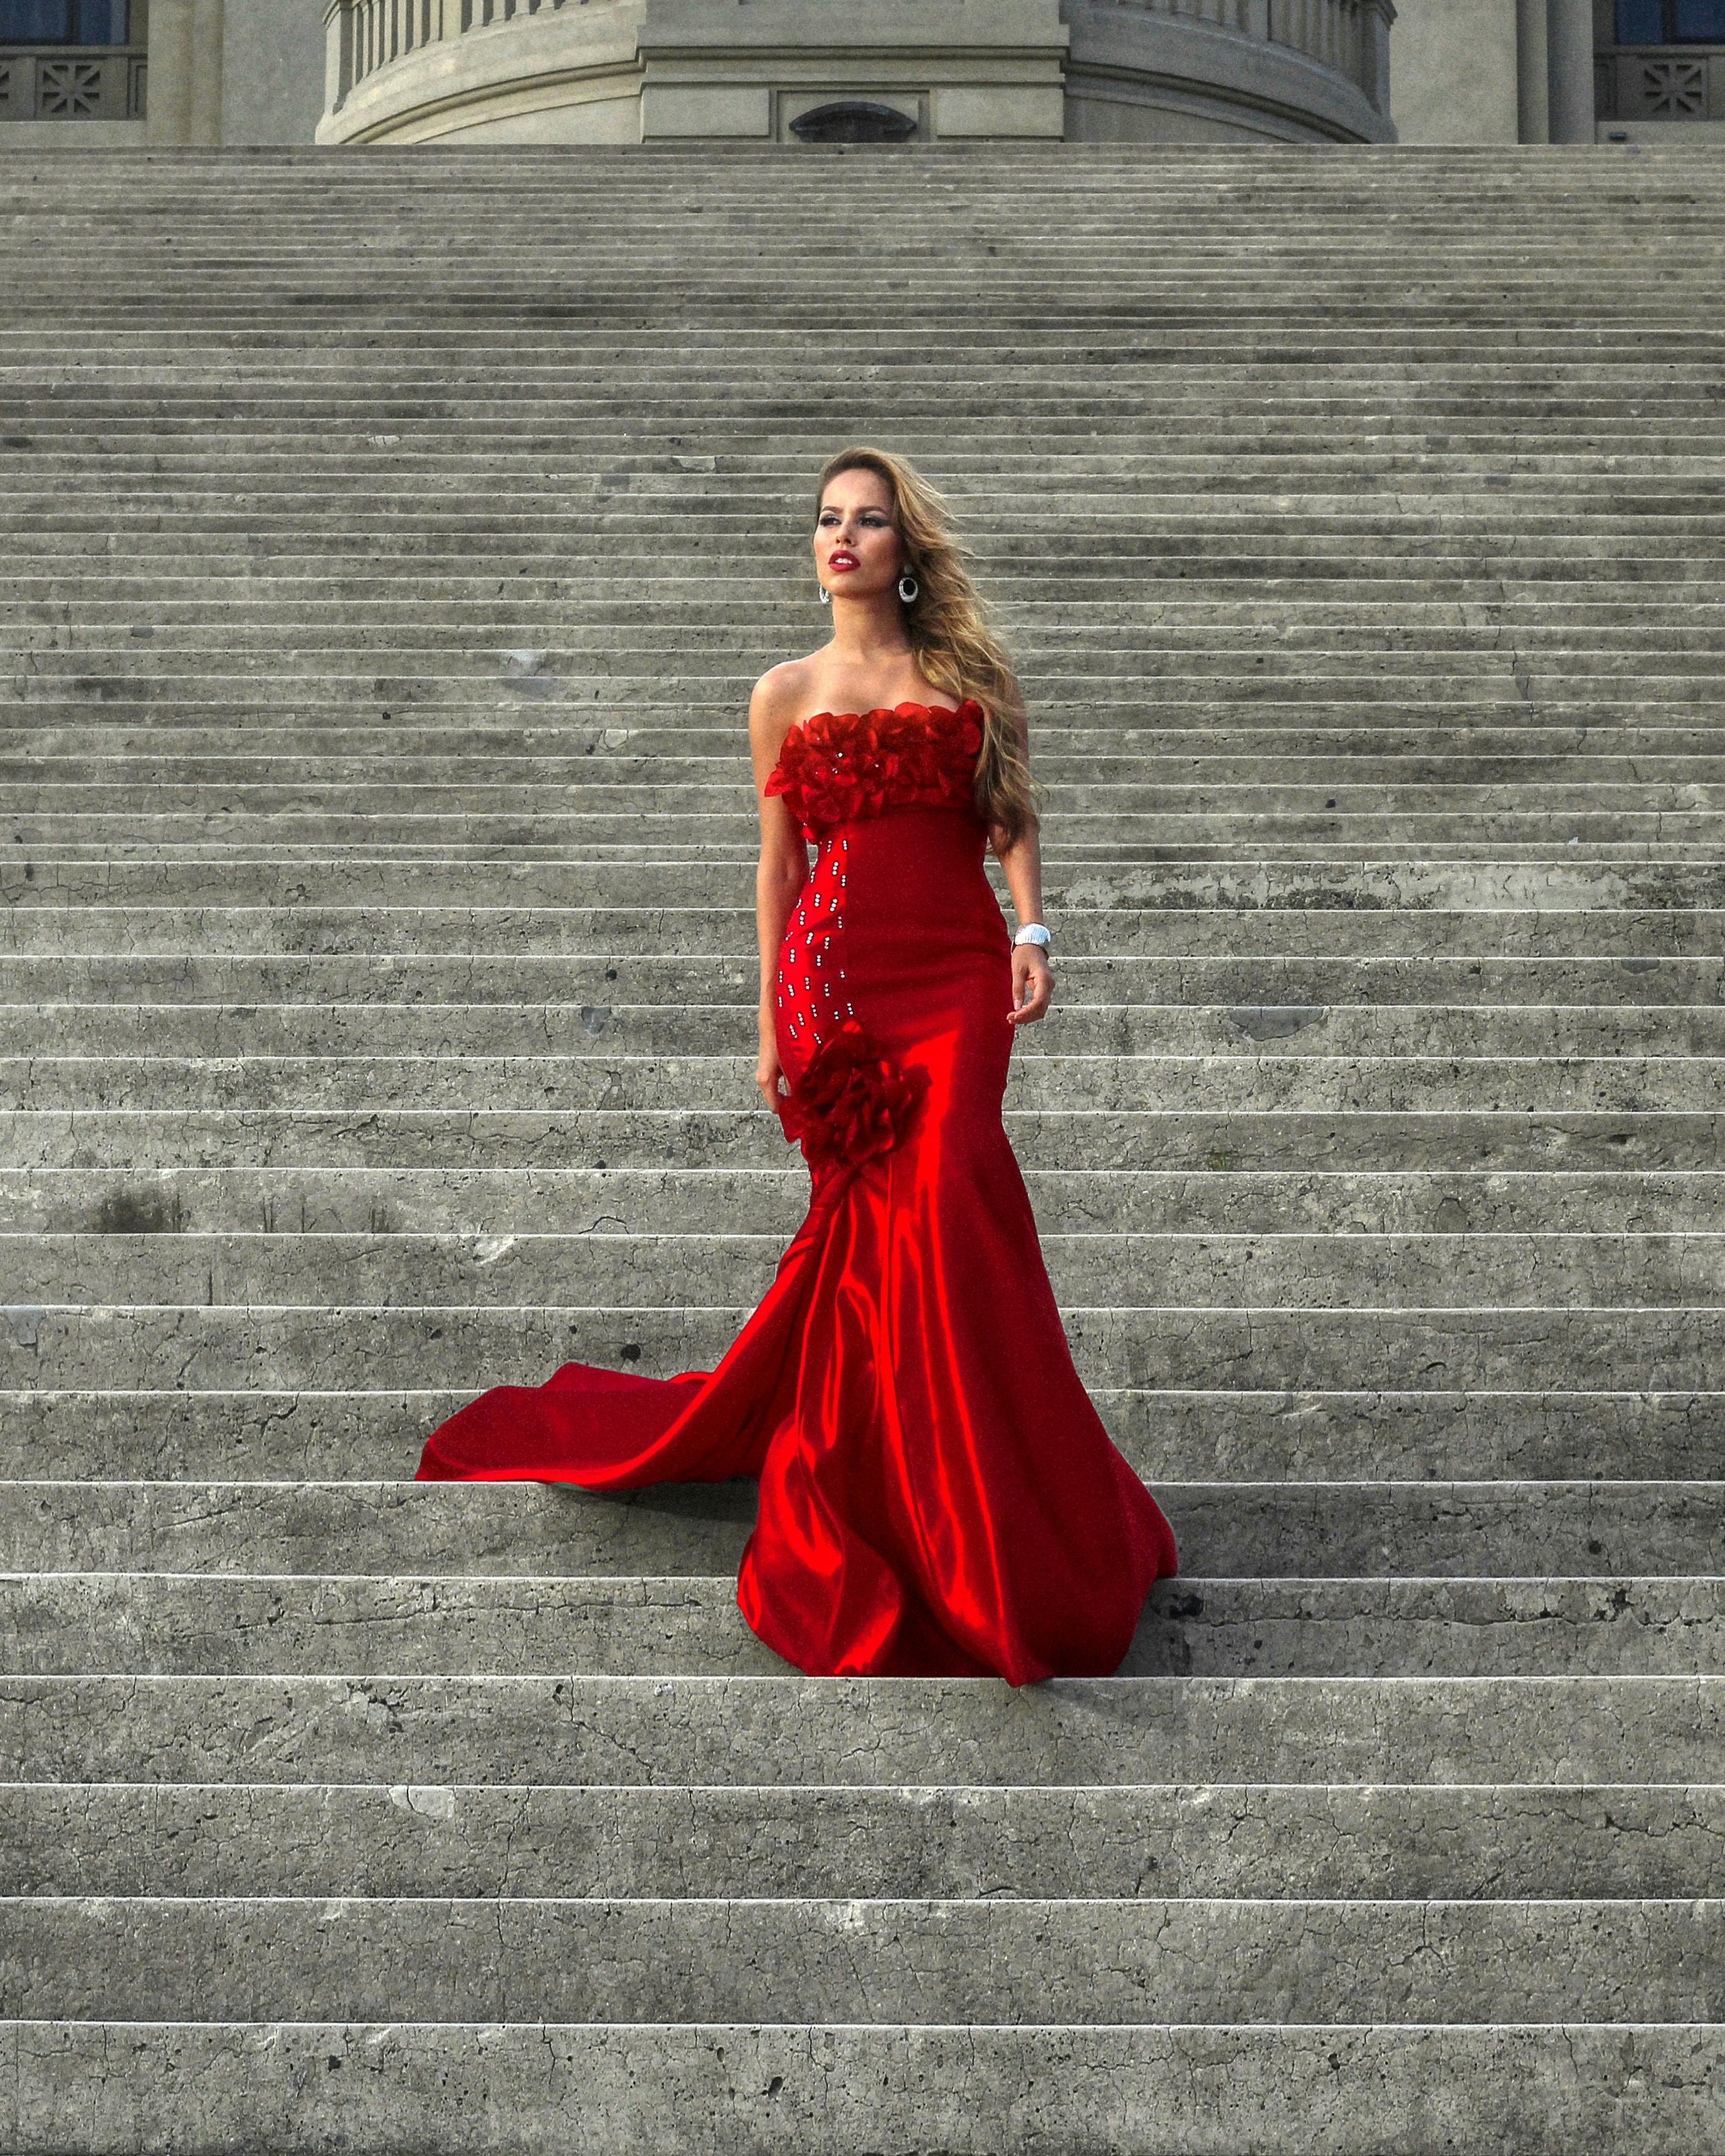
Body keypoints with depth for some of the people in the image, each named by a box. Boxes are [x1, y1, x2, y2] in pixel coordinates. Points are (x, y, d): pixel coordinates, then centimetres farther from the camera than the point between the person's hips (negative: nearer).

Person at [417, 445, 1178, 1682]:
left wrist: (1031, 932, -6)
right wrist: (771, 1026, 10)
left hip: (958, 976, -1)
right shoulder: (788, 695, 13)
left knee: (944, 1194, -15)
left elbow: (1012, 817, 12)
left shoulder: (967, 675, 12)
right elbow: (779, 862, 13)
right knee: (875, 1217, -3)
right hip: (835, 974, 1)